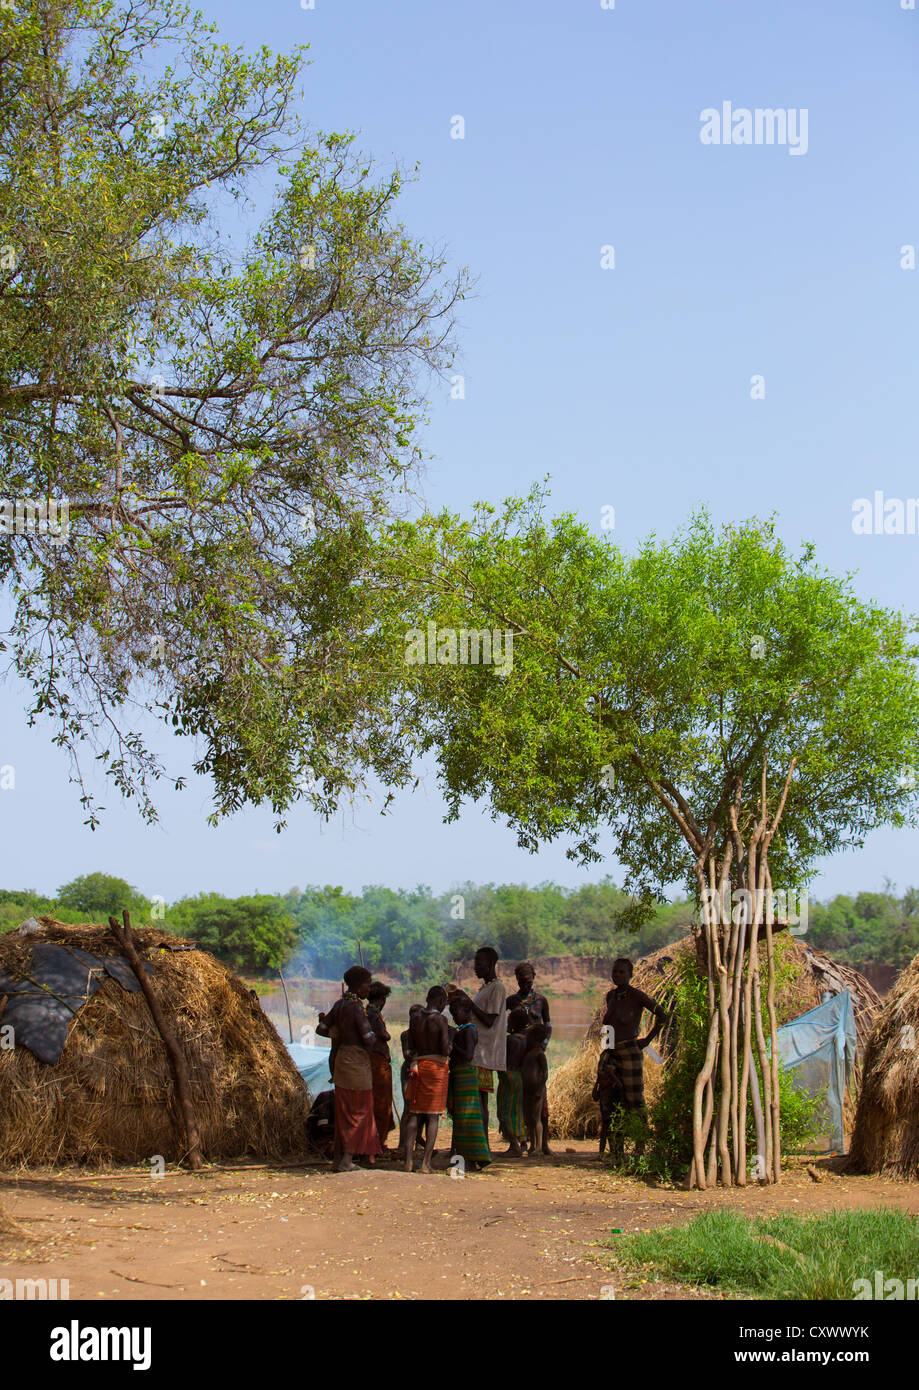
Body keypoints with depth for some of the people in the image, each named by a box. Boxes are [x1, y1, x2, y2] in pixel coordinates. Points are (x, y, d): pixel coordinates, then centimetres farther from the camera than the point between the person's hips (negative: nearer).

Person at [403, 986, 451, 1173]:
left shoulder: (415, 1018, 6)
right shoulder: (440, 1020, -9)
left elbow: (411, 1047, 6)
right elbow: (445, 1049, -13)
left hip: (417, 1065, 4)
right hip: (437, 1066, -4)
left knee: (413, 1113, 8)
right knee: (433, 1115, -1)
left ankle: (408, 1160, 0)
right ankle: (426, 1162, -5)